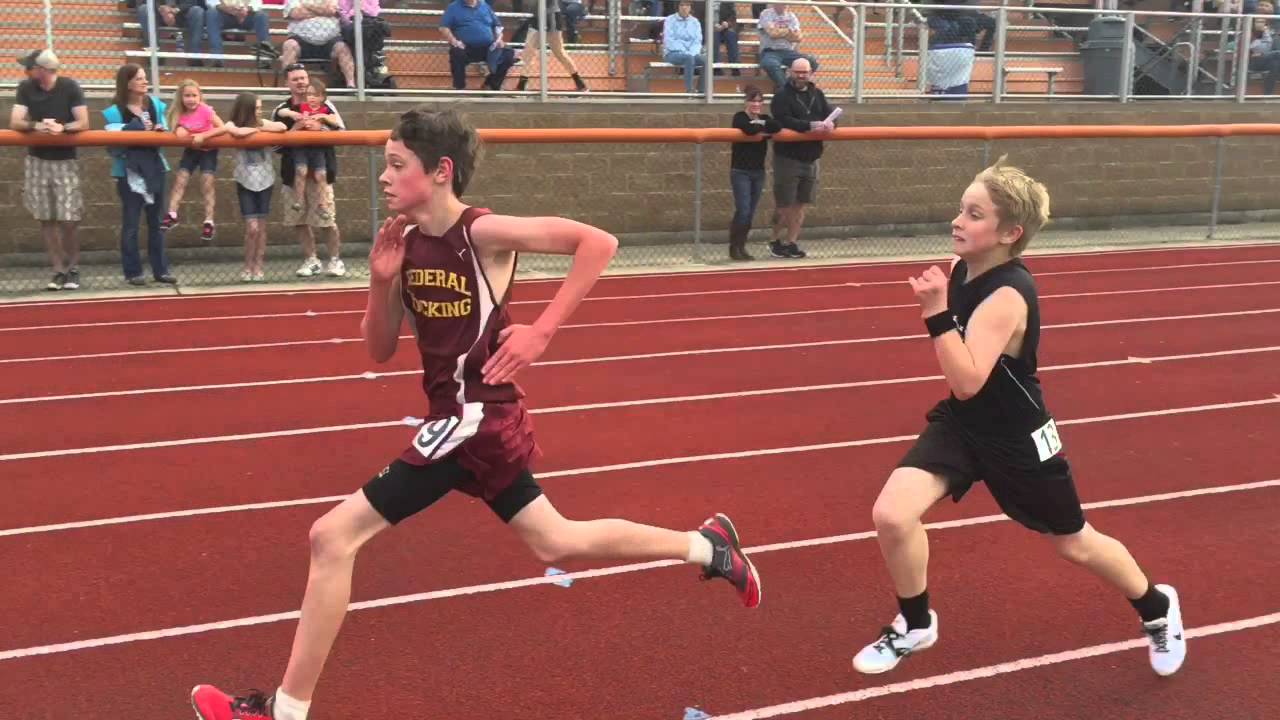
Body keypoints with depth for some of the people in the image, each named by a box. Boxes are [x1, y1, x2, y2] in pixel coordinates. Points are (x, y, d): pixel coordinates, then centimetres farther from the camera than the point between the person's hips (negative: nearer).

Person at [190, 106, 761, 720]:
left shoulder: (483, 232, -16)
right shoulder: (407, 243, 5)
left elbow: (599, 242, -20)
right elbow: (379, 351, 9)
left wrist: (541, 331, -22)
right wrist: (382, 280, -9)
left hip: (473, 419, -9)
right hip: (472, 419, 9)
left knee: (334, 536, -9)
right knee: (557, 542, 22)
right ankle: (707, 546, 34)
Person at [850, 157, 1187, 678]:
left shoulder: (1006, 297, -28)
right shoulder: (963, 270, -5)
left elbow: (968, 382, -38)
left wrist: (936, 312, -41)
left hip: (1016, 437, -6)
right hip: (961, 422, 6)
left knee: (1074, 544, 15)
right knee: (891, 515, -14)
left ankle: (1156, 608, 47)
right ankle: (915, 626, 12)